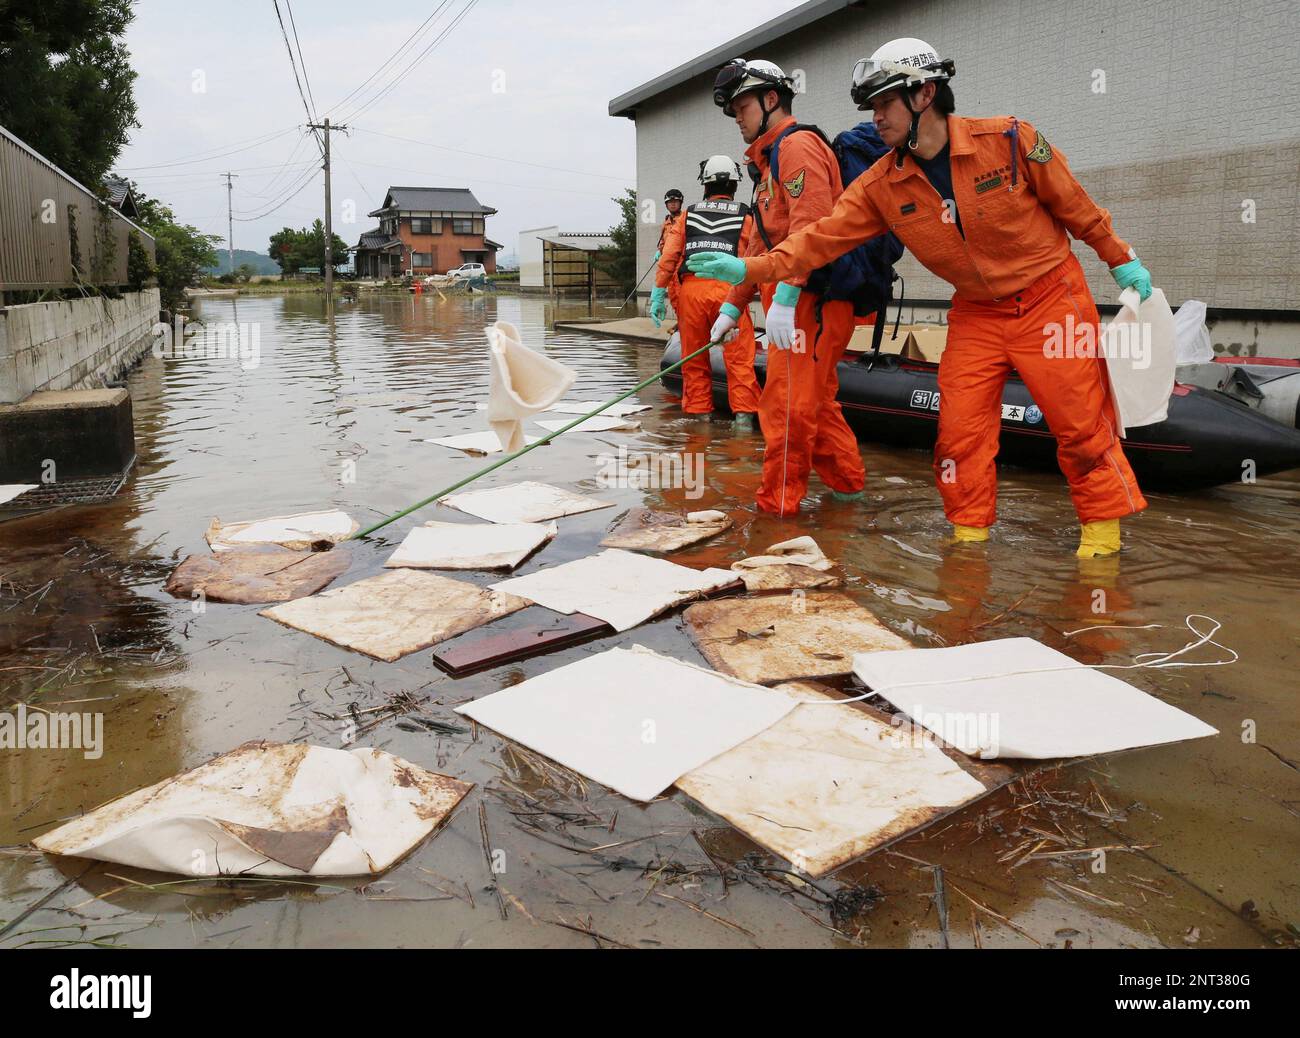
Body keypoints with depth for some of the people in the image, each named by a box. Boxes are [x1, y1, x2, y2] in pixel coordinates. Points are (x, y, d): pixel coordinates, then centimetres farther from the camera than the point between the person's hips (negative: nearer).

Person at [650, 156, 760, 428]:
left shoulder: (688, 215, 17)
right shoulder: (746, 216, 13)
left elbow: (669, 256, 8)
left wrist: (658, 295, 8)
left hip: (690, 289, 2)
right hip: (728, 289, -2)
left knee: (694, 359, 11)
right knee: (739, 357, 1)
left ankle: (699, 413, 15)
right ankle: (743, 415, -5)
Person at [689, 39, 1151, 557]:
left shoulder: (1010, 139, -17)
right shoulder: (881, 185, -7)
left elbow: (1073, 204, -6)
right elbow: (824, 236, -13)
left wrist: (1121, 260, 4)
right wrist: (752, 268, -25)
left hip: (1049, 297, -3)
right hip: (975, 313, 3)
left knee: (1082, 420, 0)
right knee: (960, 426, -1)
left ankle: (1103, 525, 17)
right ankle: (969, 532, 15)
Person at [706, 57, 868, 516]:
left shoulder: (798, 146, -8)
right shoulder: (769, 161, 26)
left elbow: (810, 227, -23)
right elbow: (760, 245, 27)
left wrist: (784, 298, -29)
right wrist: (733, 307, 23)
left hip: (813, 300, -10)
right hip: (801, 301, 10)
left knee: (788, 405, -9)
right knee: (815, 401, 17)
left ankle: (776, 508, -4)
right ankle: (846, 483, 29)